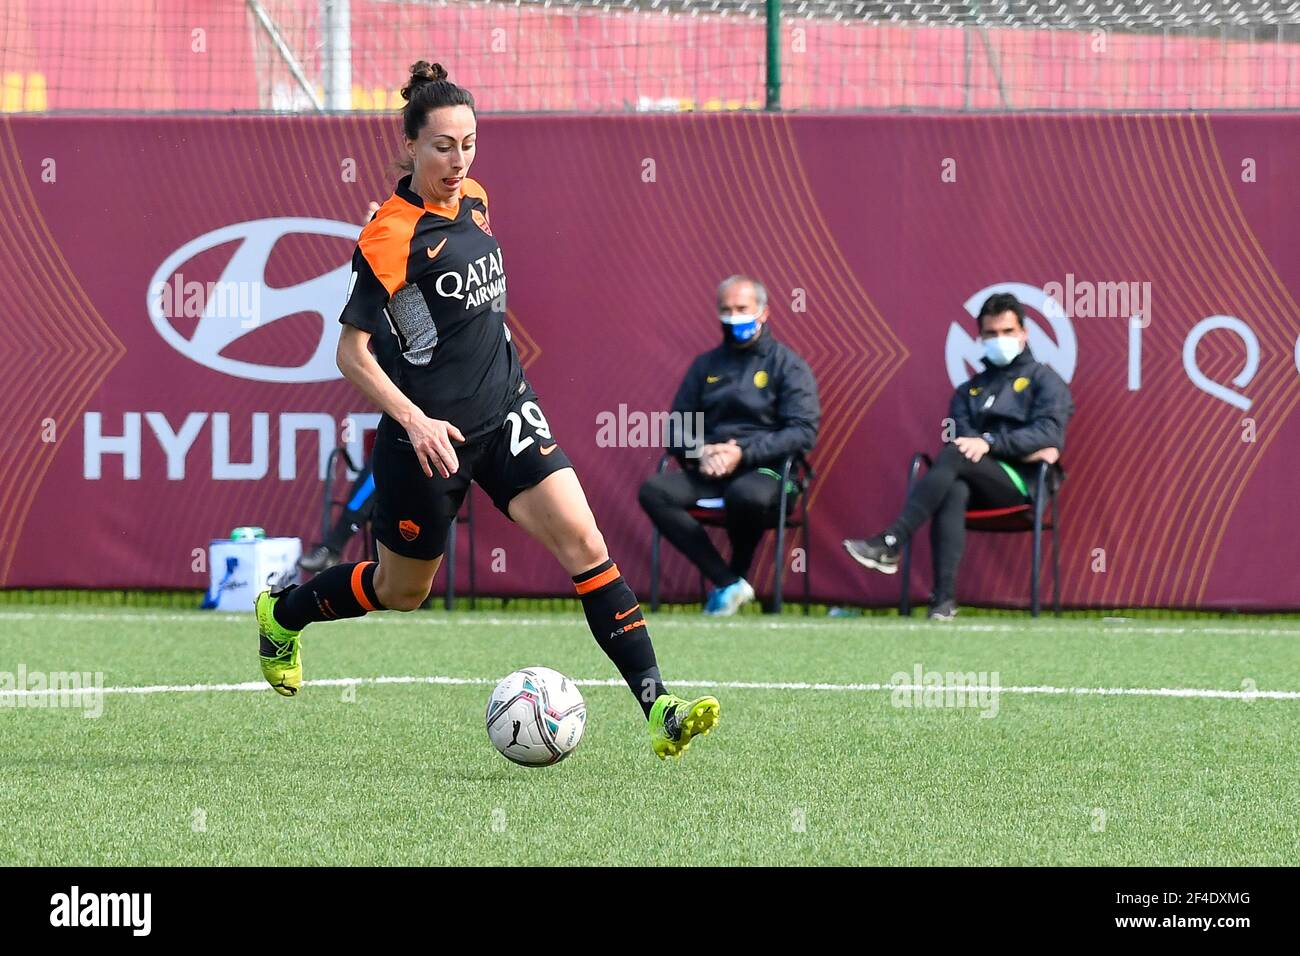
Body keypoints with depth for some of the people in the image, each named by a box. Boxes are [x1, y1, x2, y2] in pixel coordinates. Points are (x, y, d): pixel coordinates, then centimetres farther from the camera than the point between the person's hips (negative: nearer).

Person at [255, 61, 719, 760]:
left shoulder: (472, 201, 6)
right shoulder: (391, 236, -16)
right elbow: (351, 354, -16)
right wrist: (415, 421, -26)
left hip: (504, 413, 6)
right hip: (429, 433, -6)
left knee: (582, 540, -13)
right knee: (402, 591, 12)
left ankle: (658, 708, -18)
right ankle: (282, 614, 42)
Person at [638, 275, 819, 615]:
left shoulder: (787, 365, 4)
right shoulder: (706, 365, 18)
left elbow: (803, 432, -8)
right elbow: (677, 424, 15)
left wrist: (743, 453, -18)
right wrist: (700, 452, -8)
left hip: (763, 469, -5)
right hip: (707, 471, 5)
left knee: (747, 495, -41)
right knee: (653, 491, -25)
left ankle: (737, 573, -8)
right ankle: (728, 584, -23)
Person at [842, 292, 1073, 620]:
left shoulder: (1044, 380, 13)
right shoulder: (969, 390, 29)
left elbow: (1048, 433, -5)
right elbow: (960, 435, 10)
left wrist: (991, 443, -20)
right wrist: (1022, 449, -7)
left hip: (1021, 482, -4)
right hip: (976, 484, 4)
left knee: (954, 456, -32)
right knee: (953, 491, -36)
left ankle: (889, 545, -41)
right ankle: (944, 599, -48)